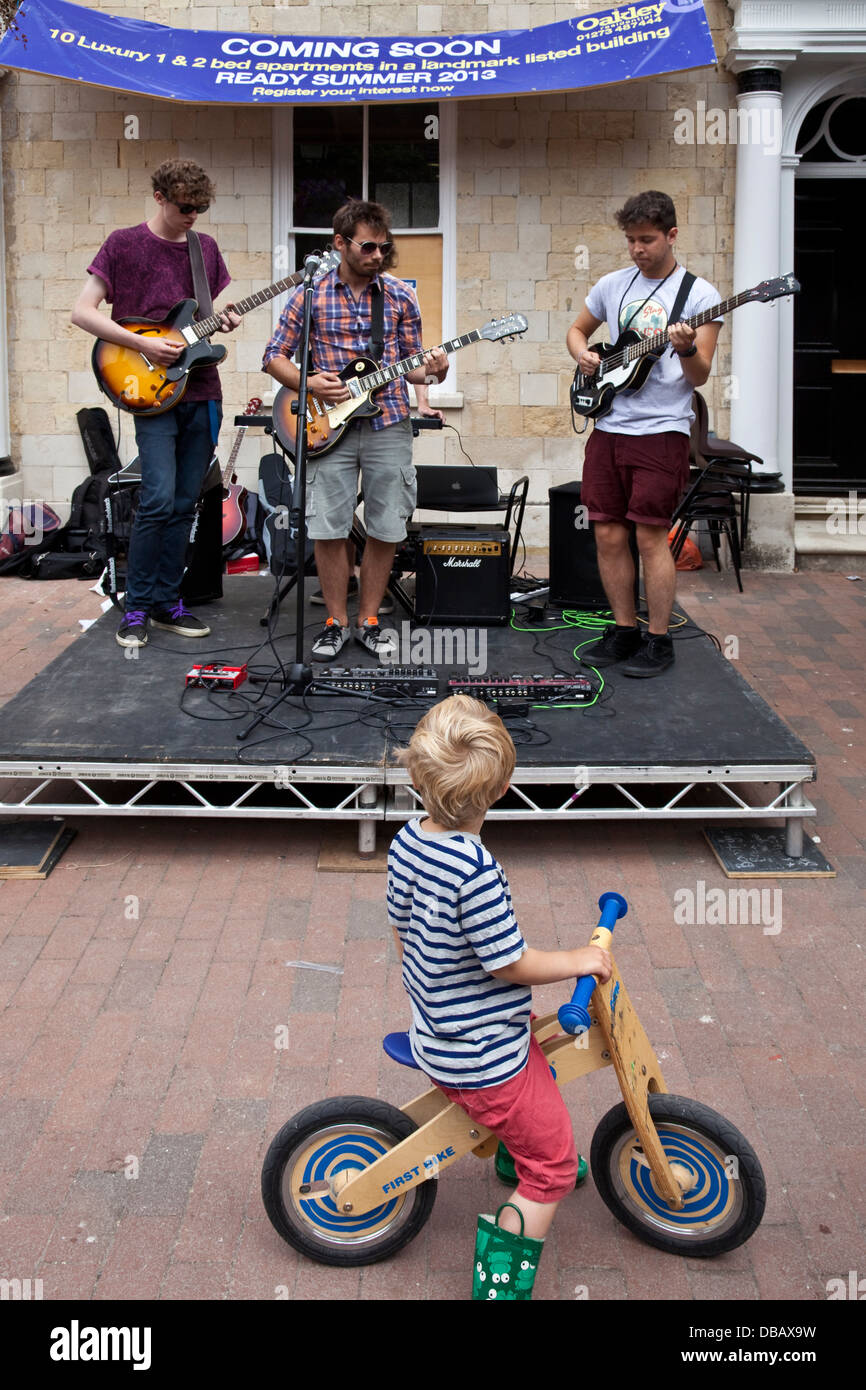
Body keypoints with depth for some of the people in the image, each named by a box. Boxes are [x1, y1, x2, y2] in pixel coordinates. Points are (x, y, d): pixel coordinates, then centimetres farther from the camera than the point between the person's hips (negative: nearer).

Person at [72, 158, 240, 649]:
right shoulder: (124, 244, -2)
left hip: (201, 392, 5)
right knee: (159, 500, -14)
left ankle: (168, 601, 17)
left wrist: (223, 320, -1)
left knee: (185, 504, 7)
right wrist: (144, 345, -15)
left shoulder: (206, 247, 13)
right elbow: (83, 311, -6)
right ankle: (137, 608, -1)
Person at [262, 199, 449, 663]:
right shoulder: (309, 294, 1)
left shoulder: (401, 295, 7)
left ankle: (369, 621, 19)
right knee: (328, 528, -1)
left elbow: (409, 363, 12)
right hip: (330, 426, -1)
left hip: (389, 424, 2)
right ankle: (336, 623, 15)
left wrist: (430, 371, -10)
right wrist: (309, 384, -12)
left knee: (386, 529, 4)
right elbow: (274, 356, 5)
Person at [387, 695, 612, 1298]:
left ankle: (514, 1153, 57)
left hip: (435, 1034, 9)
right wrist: (580, 960, -7)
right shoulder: (476, 870, -32)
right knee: (553, 1168, 7)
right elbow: (511, 964, -23)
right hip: (483, 1056, -9)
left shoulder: (407, 841, -6)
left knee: (539, 1064, 35)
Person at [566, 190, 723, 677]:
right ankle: (625, 631, 20)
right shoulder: (613, 285, 10)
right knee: (608, 535, 7)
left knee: (651, 536, -4)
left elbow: (700, 377, -7)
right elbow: (577, 330, 25)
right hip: (608, 429, 5)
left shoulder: (700, 294, -3)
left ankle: (659, 641, 7)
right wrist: (583, 353, 2)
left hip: (662, 431, -5)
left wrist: (687, 349, -28)